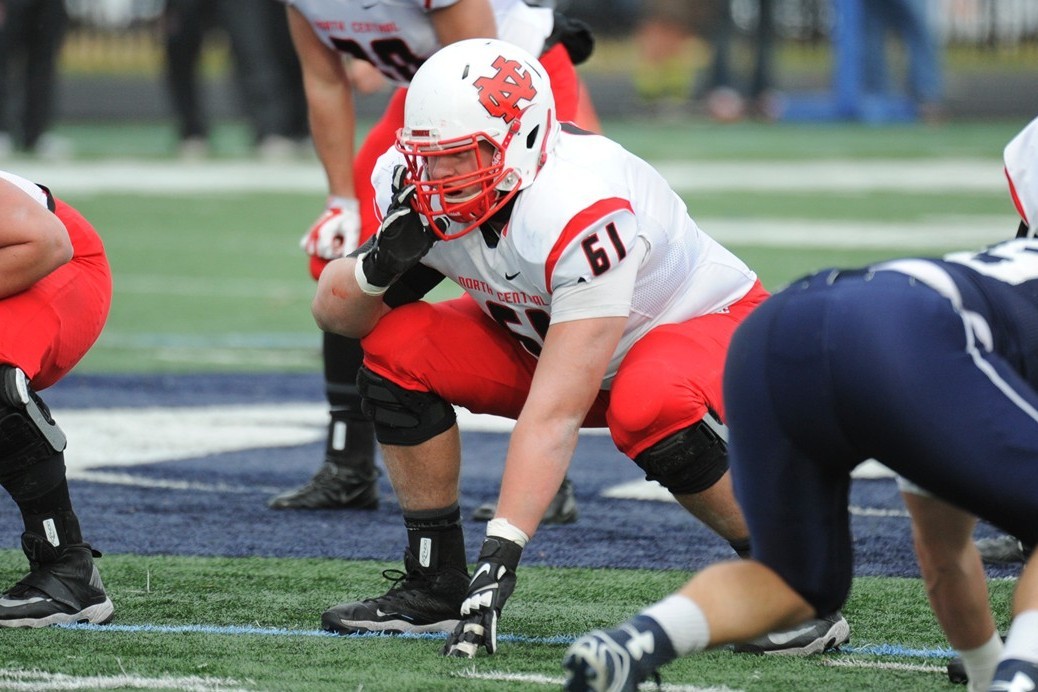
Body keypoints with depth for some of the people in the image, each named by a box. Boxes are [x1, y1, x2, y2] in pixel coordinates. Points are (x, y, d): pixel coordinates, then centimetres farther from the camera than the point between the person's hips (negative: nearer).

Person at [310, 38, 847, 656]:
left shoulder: (578, 208, -38)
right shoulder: (419, 192, -16)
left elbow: (555, 412, -40)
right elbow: (336, 314, -5)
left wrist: (501, 552, -44)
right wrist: (379, 265, -29)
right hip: (549, 340, 7)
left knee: (647, 408, -41)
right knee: (397, 351, -12)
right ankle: (435, 586, -2)